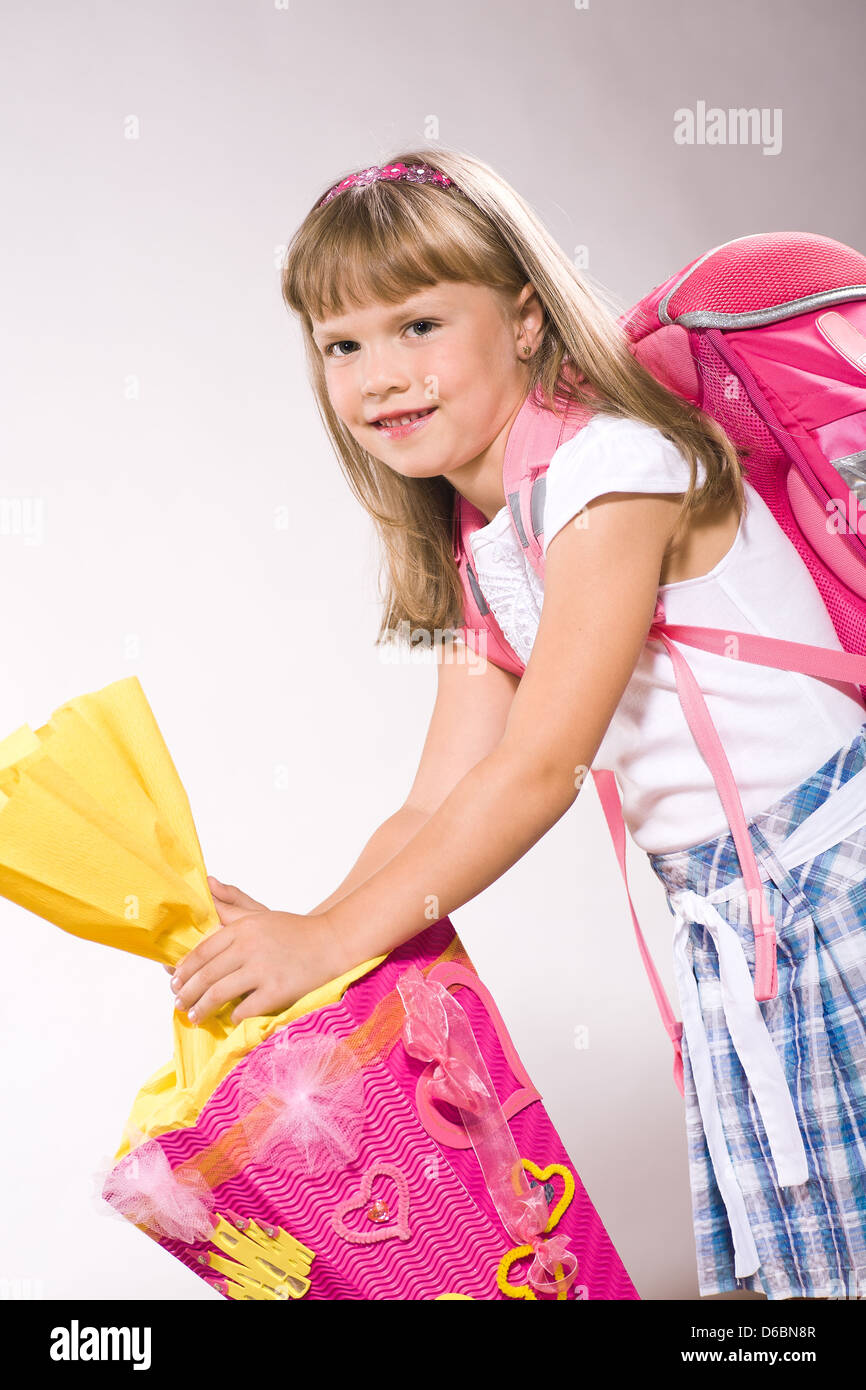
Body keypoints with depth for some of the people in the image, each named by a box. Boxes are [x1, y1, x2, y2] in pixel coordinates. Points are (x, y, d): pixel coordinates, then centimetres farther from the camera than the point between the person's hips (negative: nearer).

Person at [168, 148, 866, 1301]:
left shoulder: (611, 469, -18)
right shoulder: (479, 553, 8)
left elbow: (541, 766, -23)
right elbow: (438, 807, 6)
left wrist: (329, 942, -20)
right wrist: (289, 943, -6)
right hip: (730, 926, 8)